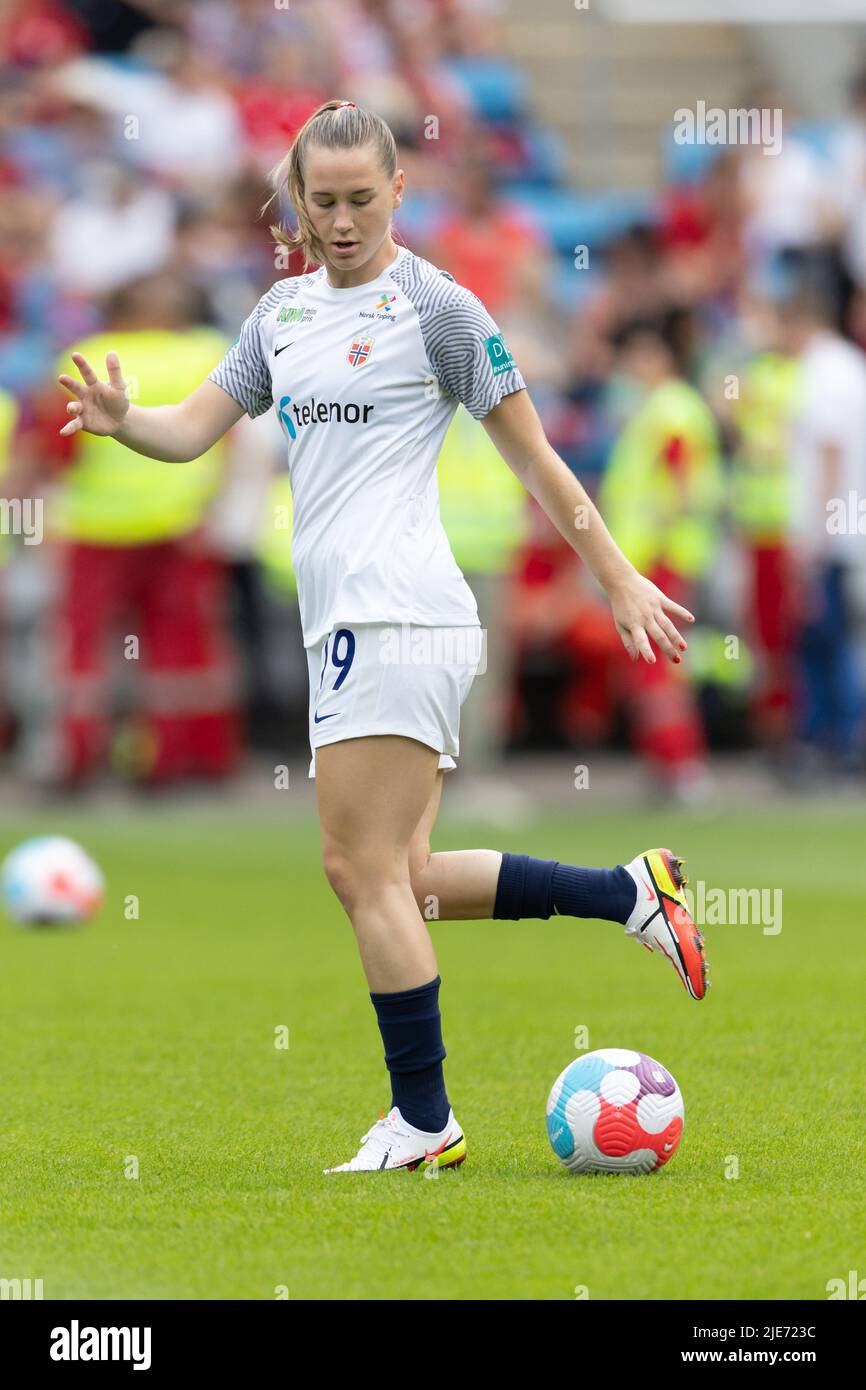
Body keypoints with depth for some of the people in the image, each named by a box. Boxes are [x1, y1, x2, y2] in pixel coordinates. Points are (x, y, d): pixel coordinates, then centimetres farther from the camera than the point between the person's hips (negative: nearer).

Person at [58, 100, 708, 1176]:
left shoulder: (434, 306, -3)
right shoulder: (284, 311, 19)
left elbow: (534, 459, 0)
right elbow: (195, 428, 16)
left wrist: (619, 581, 2)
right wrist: (119, 421, -6)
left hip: (396, 615, -8)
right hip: (345, 626, 8)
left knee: (366, 870, -10)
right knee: (393, 879, 8)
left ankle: (423, 1122, -5)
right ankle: (632, 894, 17)